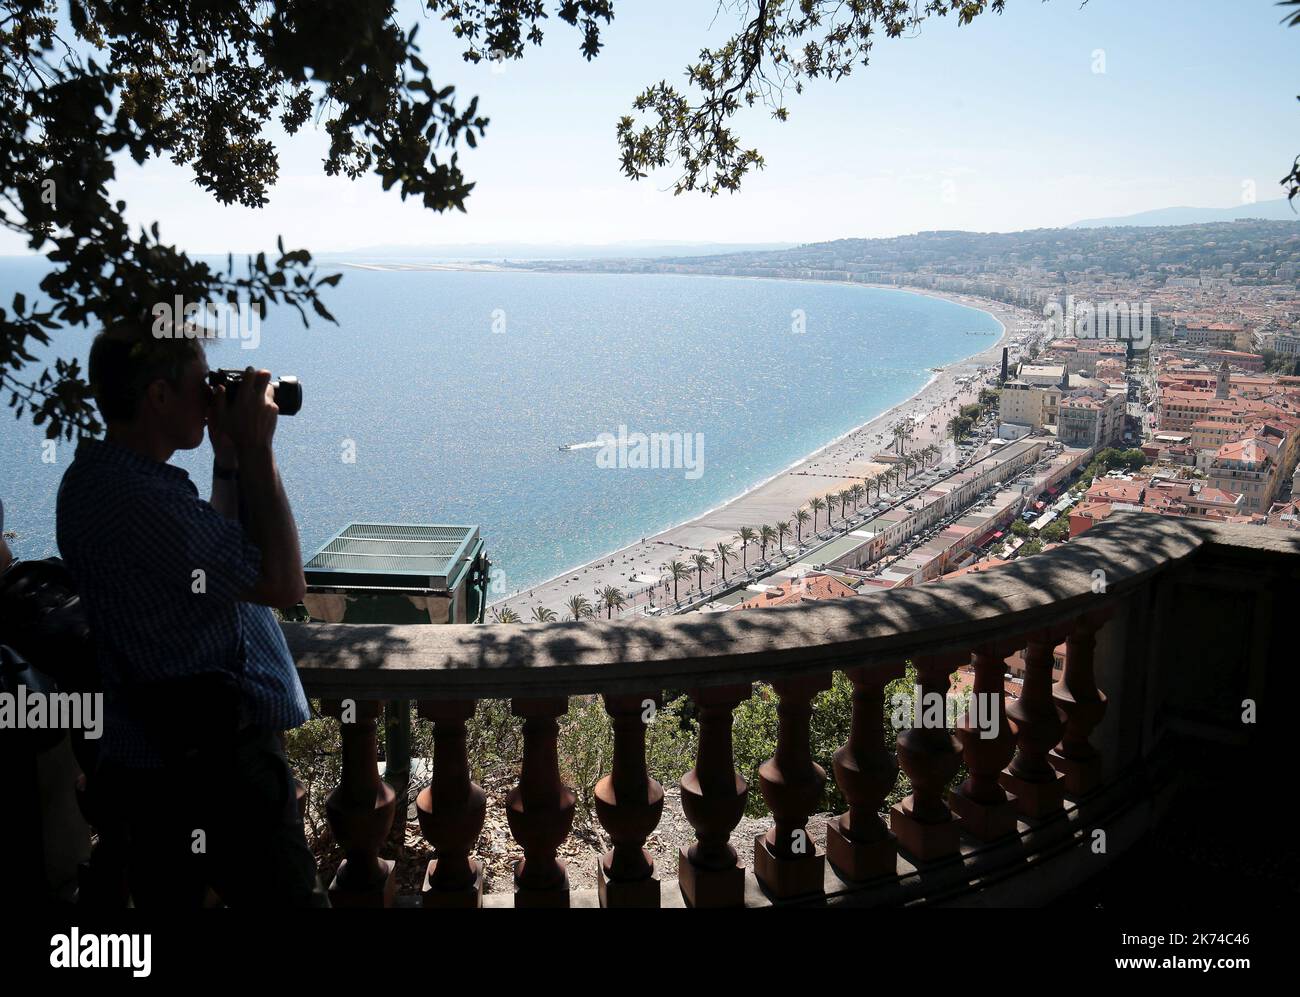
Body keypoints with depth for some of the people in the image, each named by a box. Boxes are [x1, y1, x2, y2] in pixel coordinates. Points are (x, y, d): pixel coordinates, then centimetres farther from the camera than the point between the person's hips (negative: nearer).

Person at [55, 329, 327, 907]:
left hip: (157, 755, 11)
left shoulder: (95, 477, 8)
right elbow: (283, 583, -22)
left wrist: (228, 456, 10)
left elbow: (222, 560, 18)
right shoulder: (141, 497, -26)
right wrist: (255, 450, -16)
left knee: (168, 894, 23)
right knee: (289, 897, 1)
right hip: (212, 765, -11)